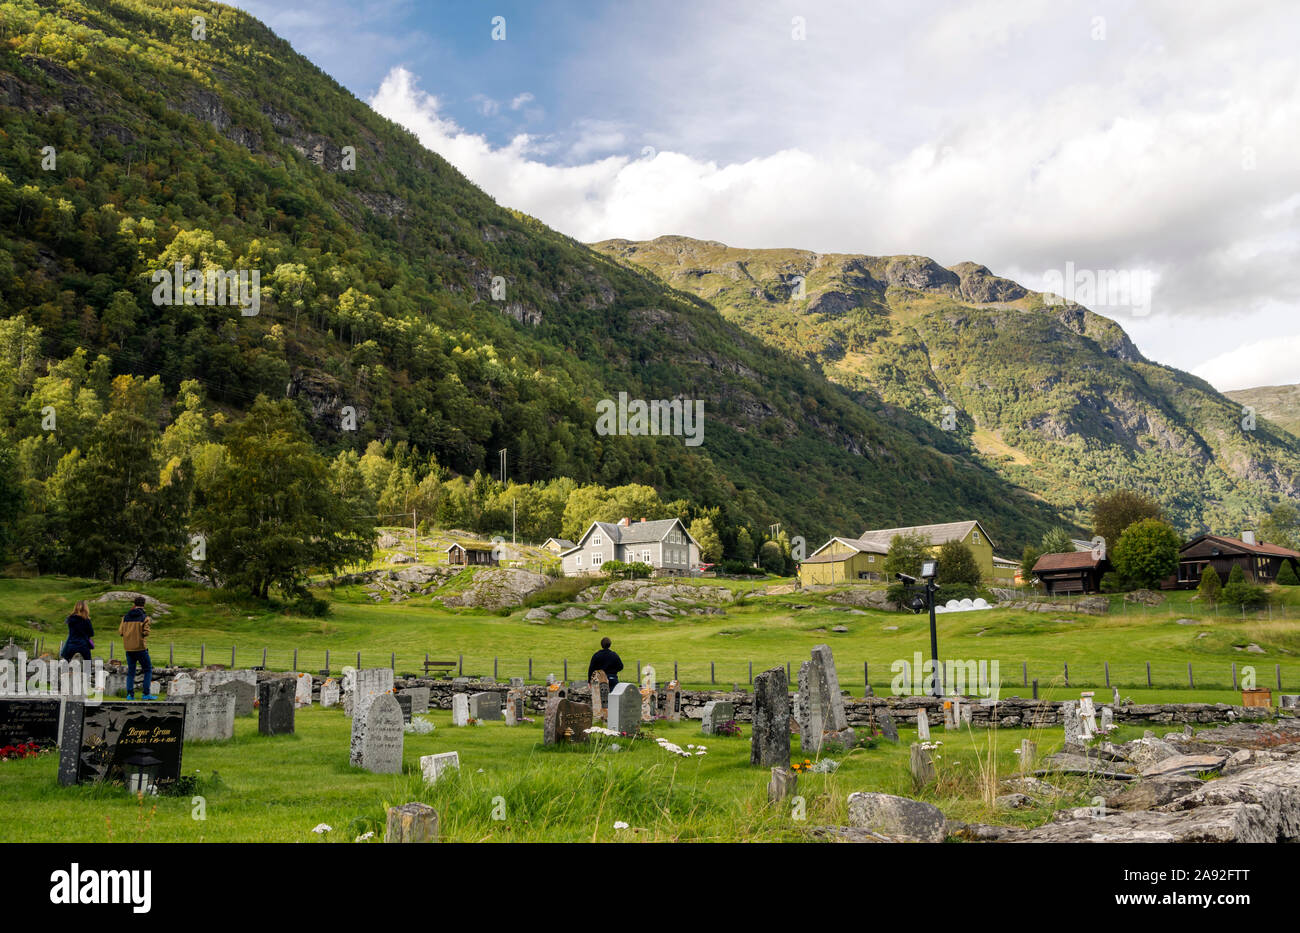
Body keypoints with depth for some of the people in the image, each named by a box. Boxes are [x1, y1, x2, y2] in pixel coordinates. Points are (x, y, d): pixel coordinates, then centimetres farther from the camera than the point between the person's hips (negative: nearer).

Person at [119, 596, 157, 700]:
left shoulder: (126, 617, 5)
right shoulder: (145, 617, -8)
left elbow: (120, 632, 4)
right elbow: (145, 632, -15)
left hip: (128, 648, 4)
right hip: (140, 647, -4)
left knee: (131, 671, 13)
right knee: (148, 670, 6)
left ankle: (130, 694, 6)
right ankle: (147, 693, 0)